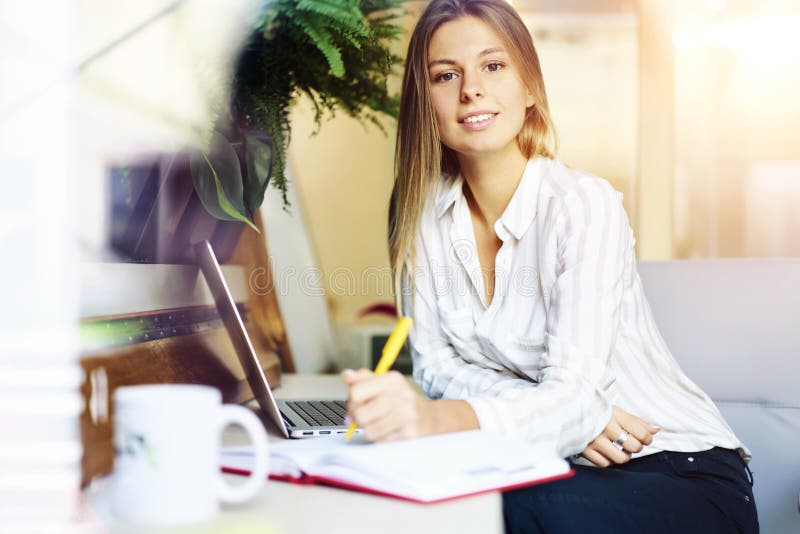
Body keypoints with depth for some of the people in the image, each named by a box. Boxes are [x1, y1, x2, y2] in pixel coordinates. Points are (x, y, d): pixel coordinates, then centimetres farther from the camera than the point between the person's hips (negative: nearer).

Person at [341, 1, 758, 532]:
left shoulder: (585, 205, -18)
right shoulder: (424, 212, -2)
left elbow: (571, 396, -27)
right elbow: (436, 362, -3)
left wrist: (438, 417, -48)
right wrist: (566, 415, -21)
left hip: (681, 469, -3)